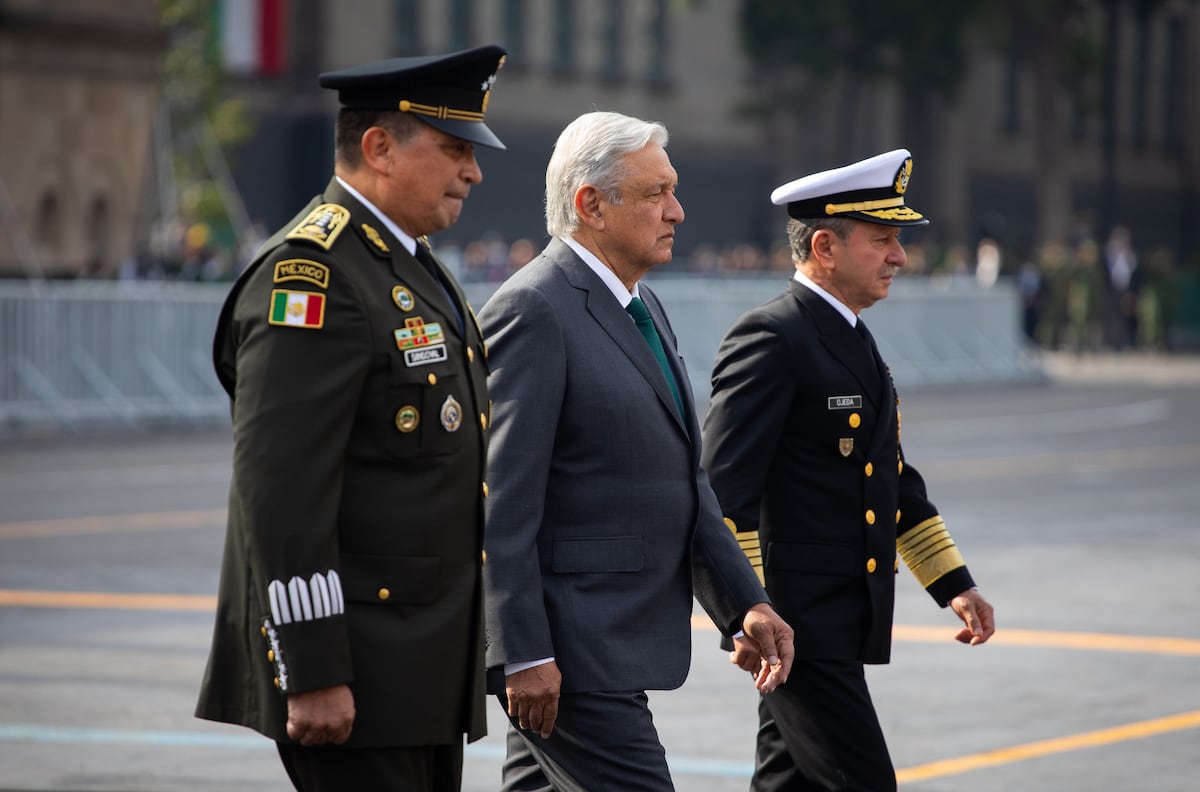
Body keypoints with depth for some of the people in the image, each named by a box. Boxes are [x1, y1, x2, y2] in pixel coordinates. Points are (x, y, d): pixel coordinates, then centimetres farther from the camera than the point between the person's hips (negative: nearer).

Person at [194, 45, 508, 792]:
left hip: (424, 665, 10)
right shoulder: (312, 273, -15)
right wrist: (312, 674, -24)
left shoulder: (410, 270, 17)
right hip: (353, 672, -10)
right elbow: (281, 490, -21)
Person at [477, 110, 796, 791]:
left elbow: (684, 479, 20)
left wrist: (745, 602, 10)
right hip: (563, 649, -9)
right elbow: (503, 499, -18)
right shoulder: (534, 312, -14)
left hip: (617, 643, 10)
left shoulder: (643, 307, 17)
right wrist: (524, 655, -22)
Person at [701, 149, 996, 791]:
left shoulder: (852, 341, 17)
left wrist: (953, 584, 20)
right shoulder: (769, 338, -14)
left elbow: (896, 481, 25)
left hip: (841, 625, 10)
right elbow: (725, 490, -20)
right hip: (796, 628, -10)